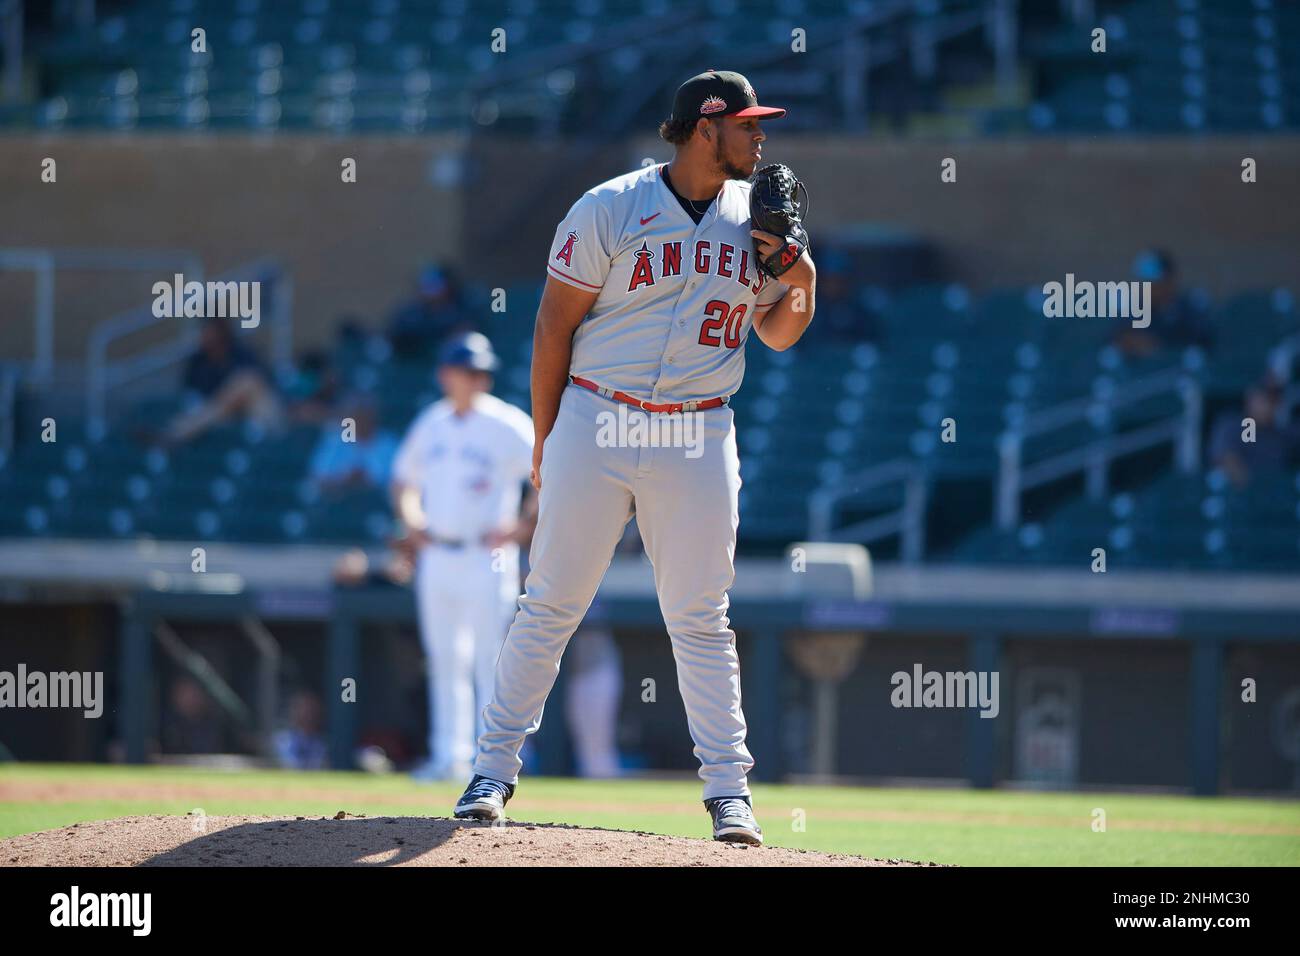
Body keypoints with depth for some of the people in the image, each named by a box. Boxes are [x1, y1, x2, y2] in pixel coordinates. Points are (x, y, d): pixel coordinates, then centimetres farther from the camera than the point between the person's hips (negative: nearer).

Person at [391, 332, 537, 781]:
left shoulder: (506, 425, -8)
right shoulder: (431, 423, 11)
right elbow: (404, 479, 26)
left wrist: (525, 527, -12)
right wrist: (410, 523, 12)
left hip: (486, 557, -6)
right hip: (436, 556, 6)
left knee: (490, 660, -6)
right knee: (444, 659, 8)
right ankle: (448, 754, 13)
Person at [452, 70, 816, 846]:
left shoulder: (754, 220, 9)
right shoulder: (609, 210, -4)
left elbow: (778, 334, 18)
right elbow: (554, 327, -1)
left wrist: (803, 279, -3)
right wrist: (545, 444, -2)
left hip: (700, 437, 3)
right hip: (598, 425, -3)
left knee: (702, 619, 3)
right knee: (550, 604, 0)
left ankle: (729, 787, 6)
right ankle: (495, 768, 8)